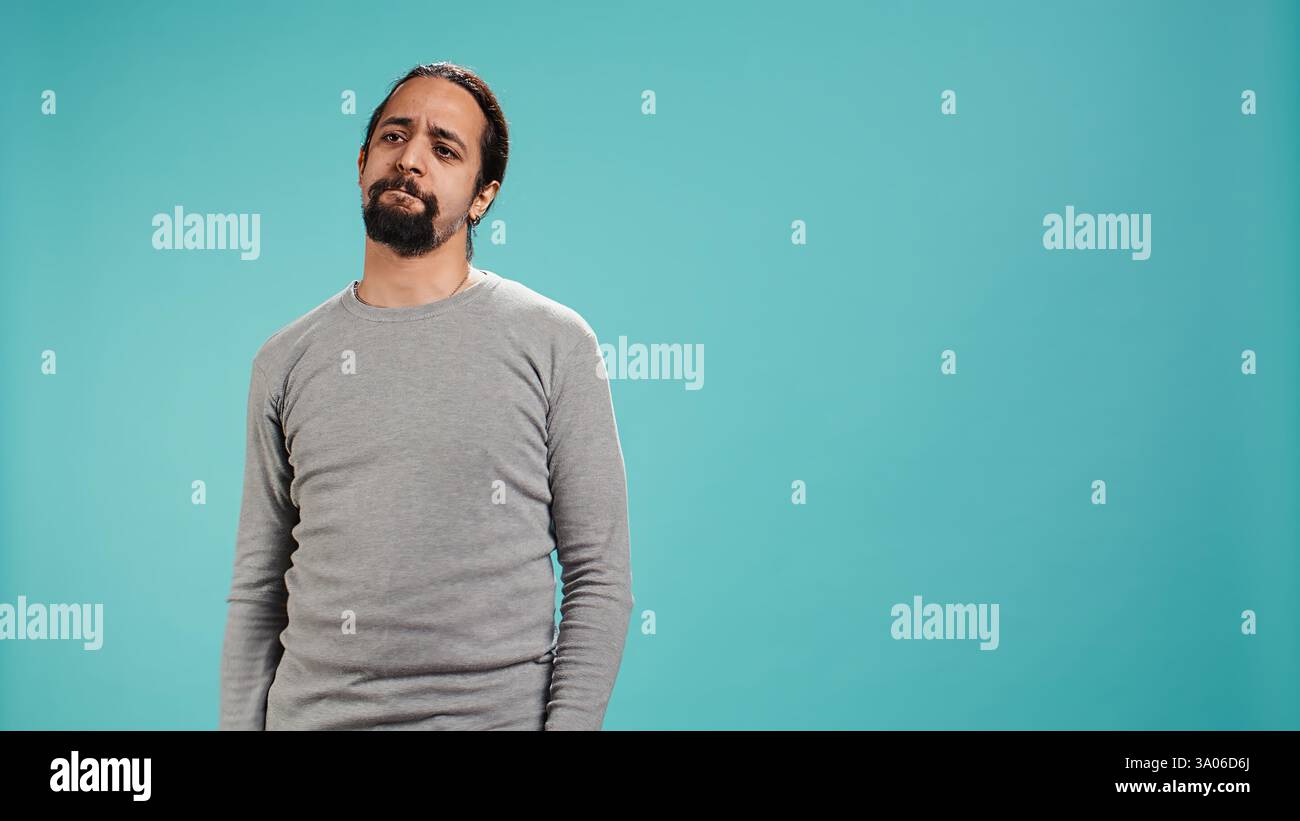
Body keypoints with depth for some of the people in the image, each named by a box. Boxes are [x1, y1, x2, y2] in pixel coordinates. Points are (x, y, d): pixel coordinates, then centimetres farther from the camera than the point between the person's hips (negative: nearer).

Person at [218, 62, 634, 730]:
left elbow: (599, 578, -5)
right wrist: (239, 722, 2)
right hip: (312, 712, 3)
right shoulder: (285, 360, 6)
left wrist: (569, 722, -12)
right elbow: (258, 588, 8)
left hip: (497, 712, -2)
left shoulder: (554, 342, -3)